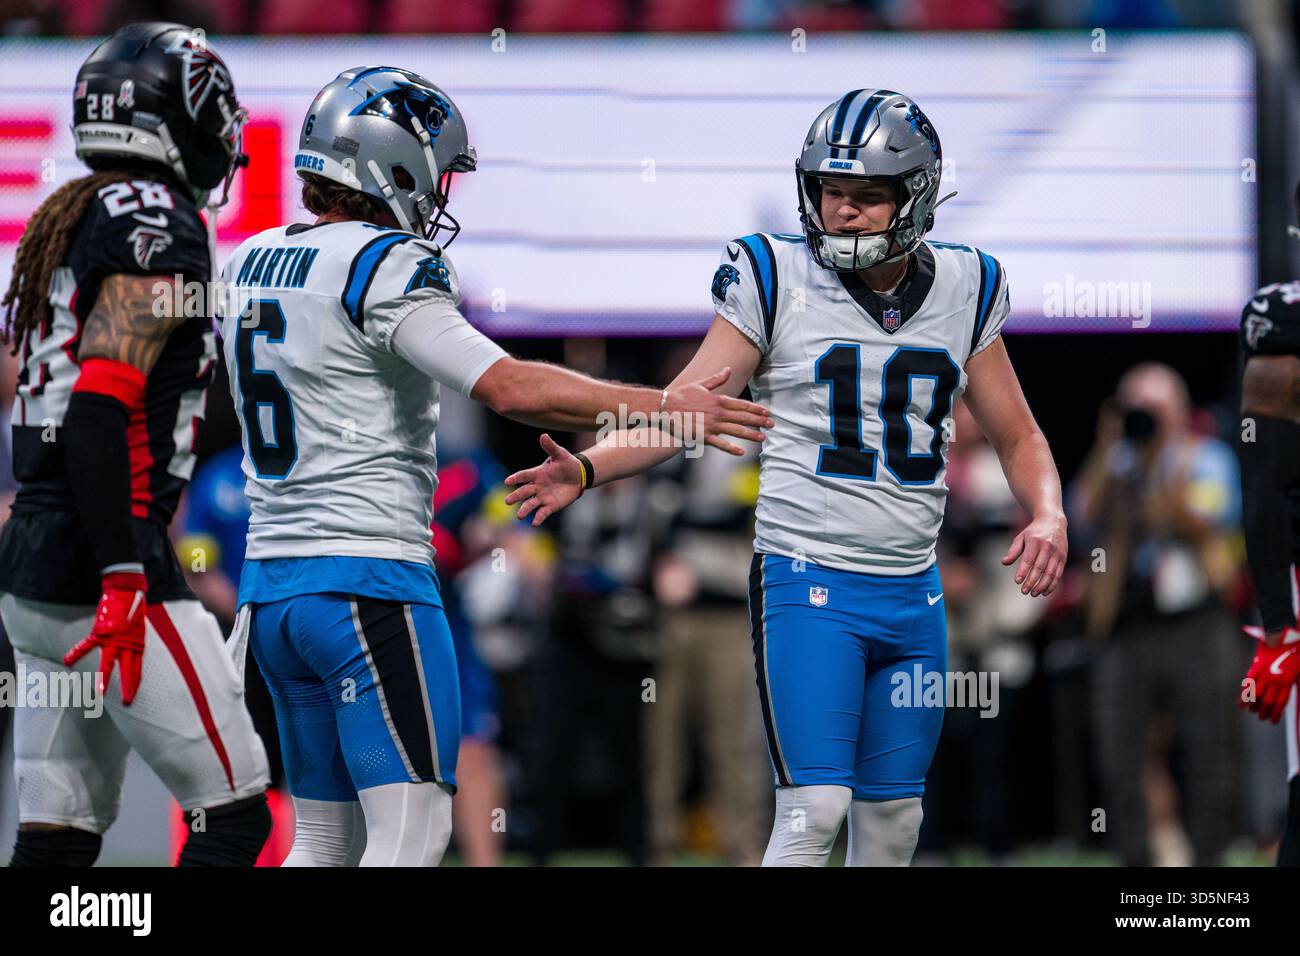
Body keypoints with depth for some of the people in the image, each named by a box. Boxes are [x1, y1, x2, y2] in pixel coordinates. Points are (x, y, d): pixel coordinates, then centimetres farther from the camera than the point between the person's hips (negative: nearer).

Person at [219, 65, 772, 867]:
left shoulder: (251, 263, 13)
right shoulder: (385, 267, -13)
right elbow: (508, 387, -20)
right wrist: (665, 407, -15)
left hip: (272, 581, 9)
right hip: (368, 582, -9)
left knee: (324, 836, 14)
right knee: (413, 836, -10)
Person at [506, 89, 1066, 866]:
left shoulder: (963, 291, 6)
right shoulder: (779, 279, -4)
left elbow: (1016, 435, 16)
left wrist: (1049, 515, -4)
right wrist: (586, 470, -21)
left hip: (913, 593, 5)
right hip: (808, 581, -4)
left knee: (892, 819, 10)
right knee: (814, 808, -15)